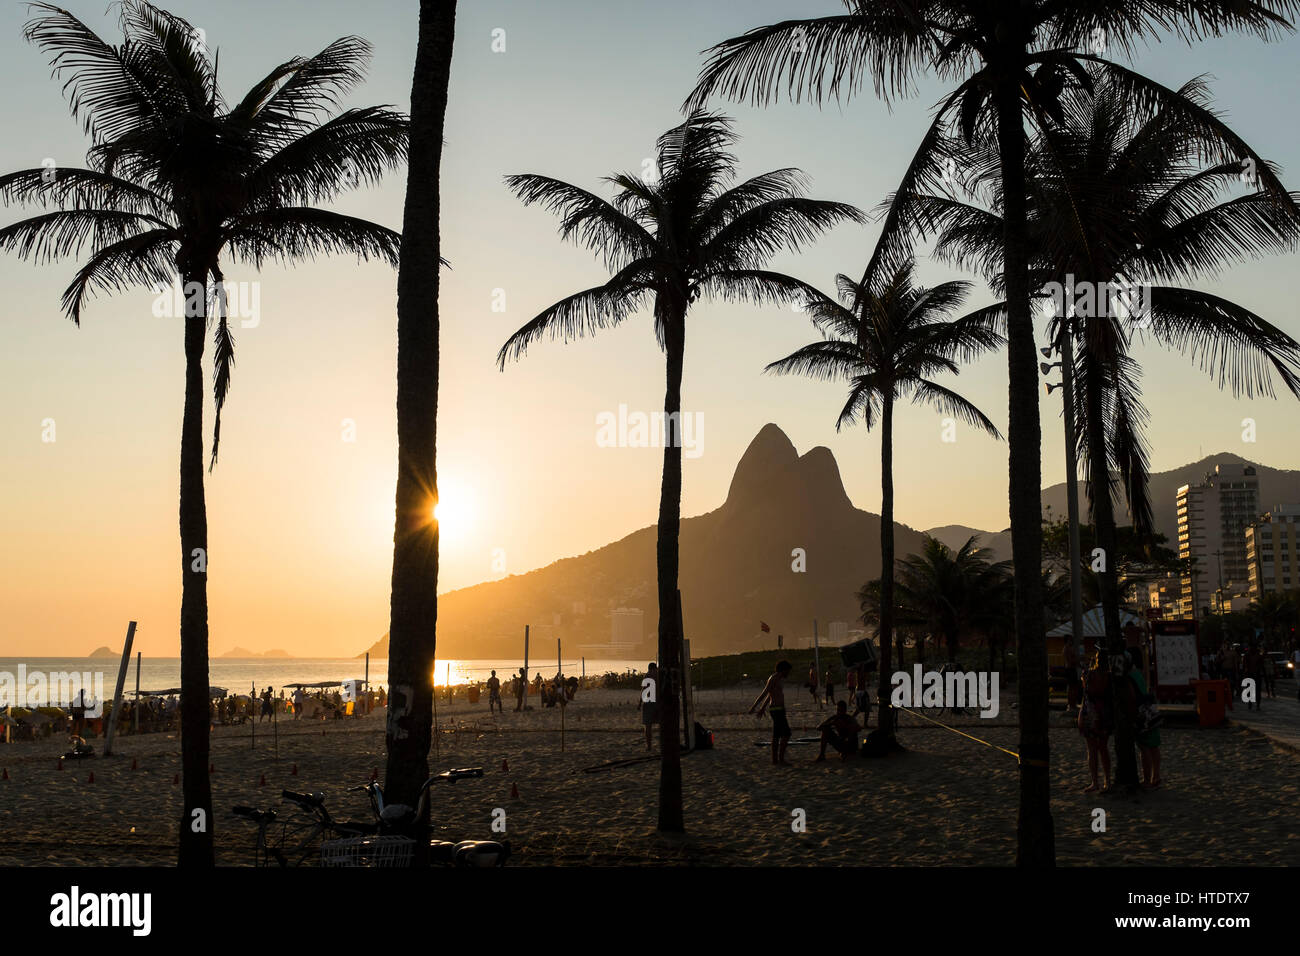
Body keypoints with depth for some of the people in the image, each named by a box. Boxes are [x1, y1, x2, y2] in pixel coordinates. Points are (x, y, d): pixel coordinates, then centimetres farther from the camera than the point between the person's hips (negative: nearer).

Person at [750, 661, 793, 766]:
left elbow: (769, 695, 26)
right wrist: (753, 707, -17)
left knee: (776, 735, 10)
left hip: (776, 710, 10)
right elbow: (764, 694, -17)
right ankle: (781, 757, -7)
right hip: (778, 711, -10)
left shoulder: (777, 679, 16)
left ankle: (775, 759, 13)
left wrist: (762, 708, 34)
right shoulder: (774, 679, -16)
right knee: (786, 734, -8)